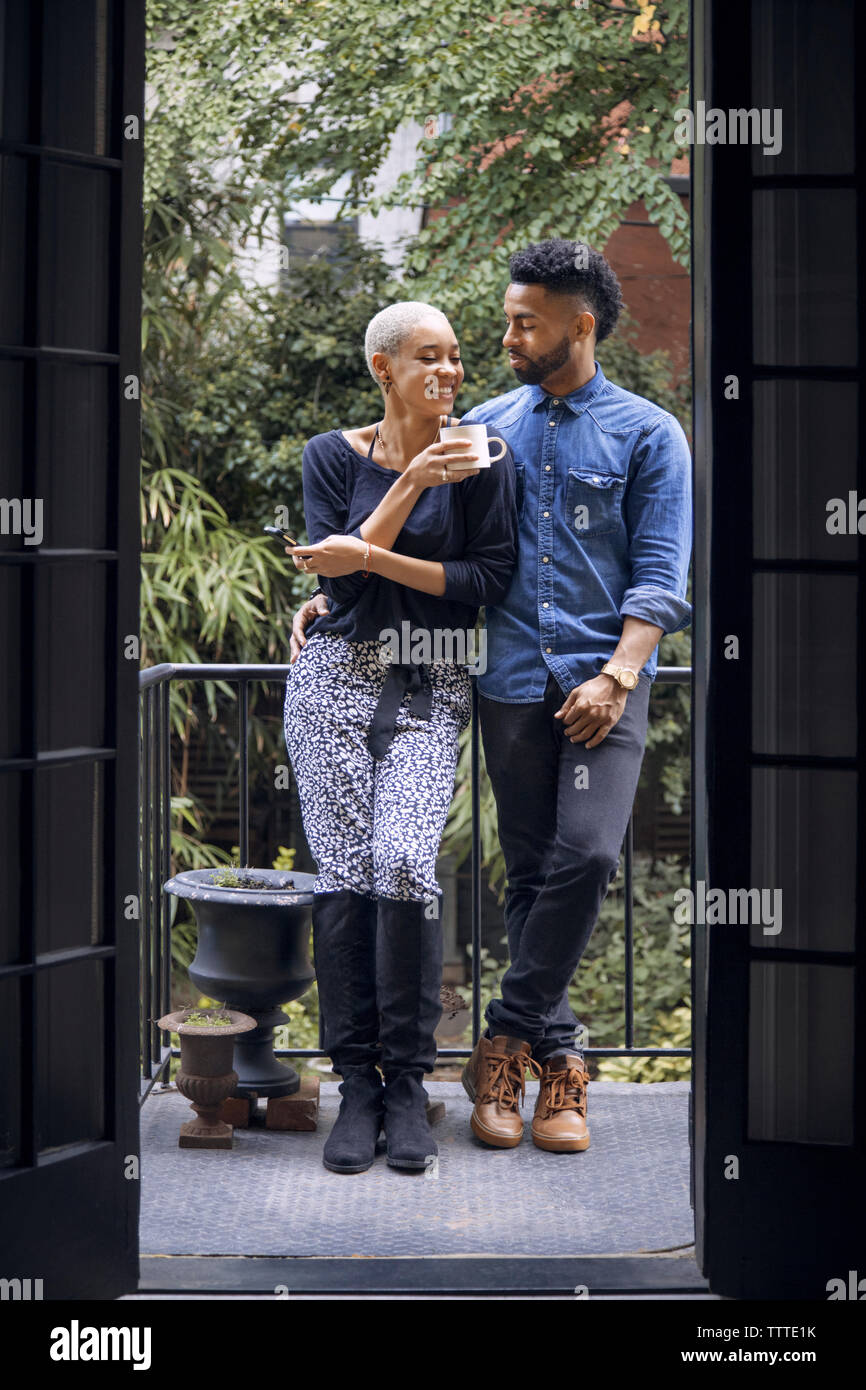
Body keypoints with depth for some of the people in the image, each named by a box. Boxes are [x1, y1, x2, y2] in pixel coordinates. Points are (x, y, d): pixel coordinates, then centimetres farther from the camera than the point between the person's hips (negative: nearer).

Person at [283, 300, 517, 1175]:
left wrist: (376, 558, -13)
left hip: (431, 692, -1)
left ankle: (406, 1082, -6)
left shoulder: (480, 463, 3)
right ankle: (356, 1085, 2)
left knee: (404, 860, -20)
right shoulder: (333, 456, 6)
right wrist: (411, 485, -11)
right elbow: (338, 572, -4)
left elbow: (489, 579, -5)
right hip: (338, 680, 1)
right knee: (344, 875, -8)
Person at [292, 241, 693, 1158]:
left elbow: (661, 576, -1)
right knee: (530, 869, 4)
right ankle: (554, 1055, 13)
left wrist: (618, 676, -14)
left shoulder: (647, 434, 4)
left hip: (603, 677, -3)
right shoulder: (484, 429, 14)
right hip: (512, 680, 3)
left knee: (587, 854, -17)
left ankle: (511, 1038, -4)